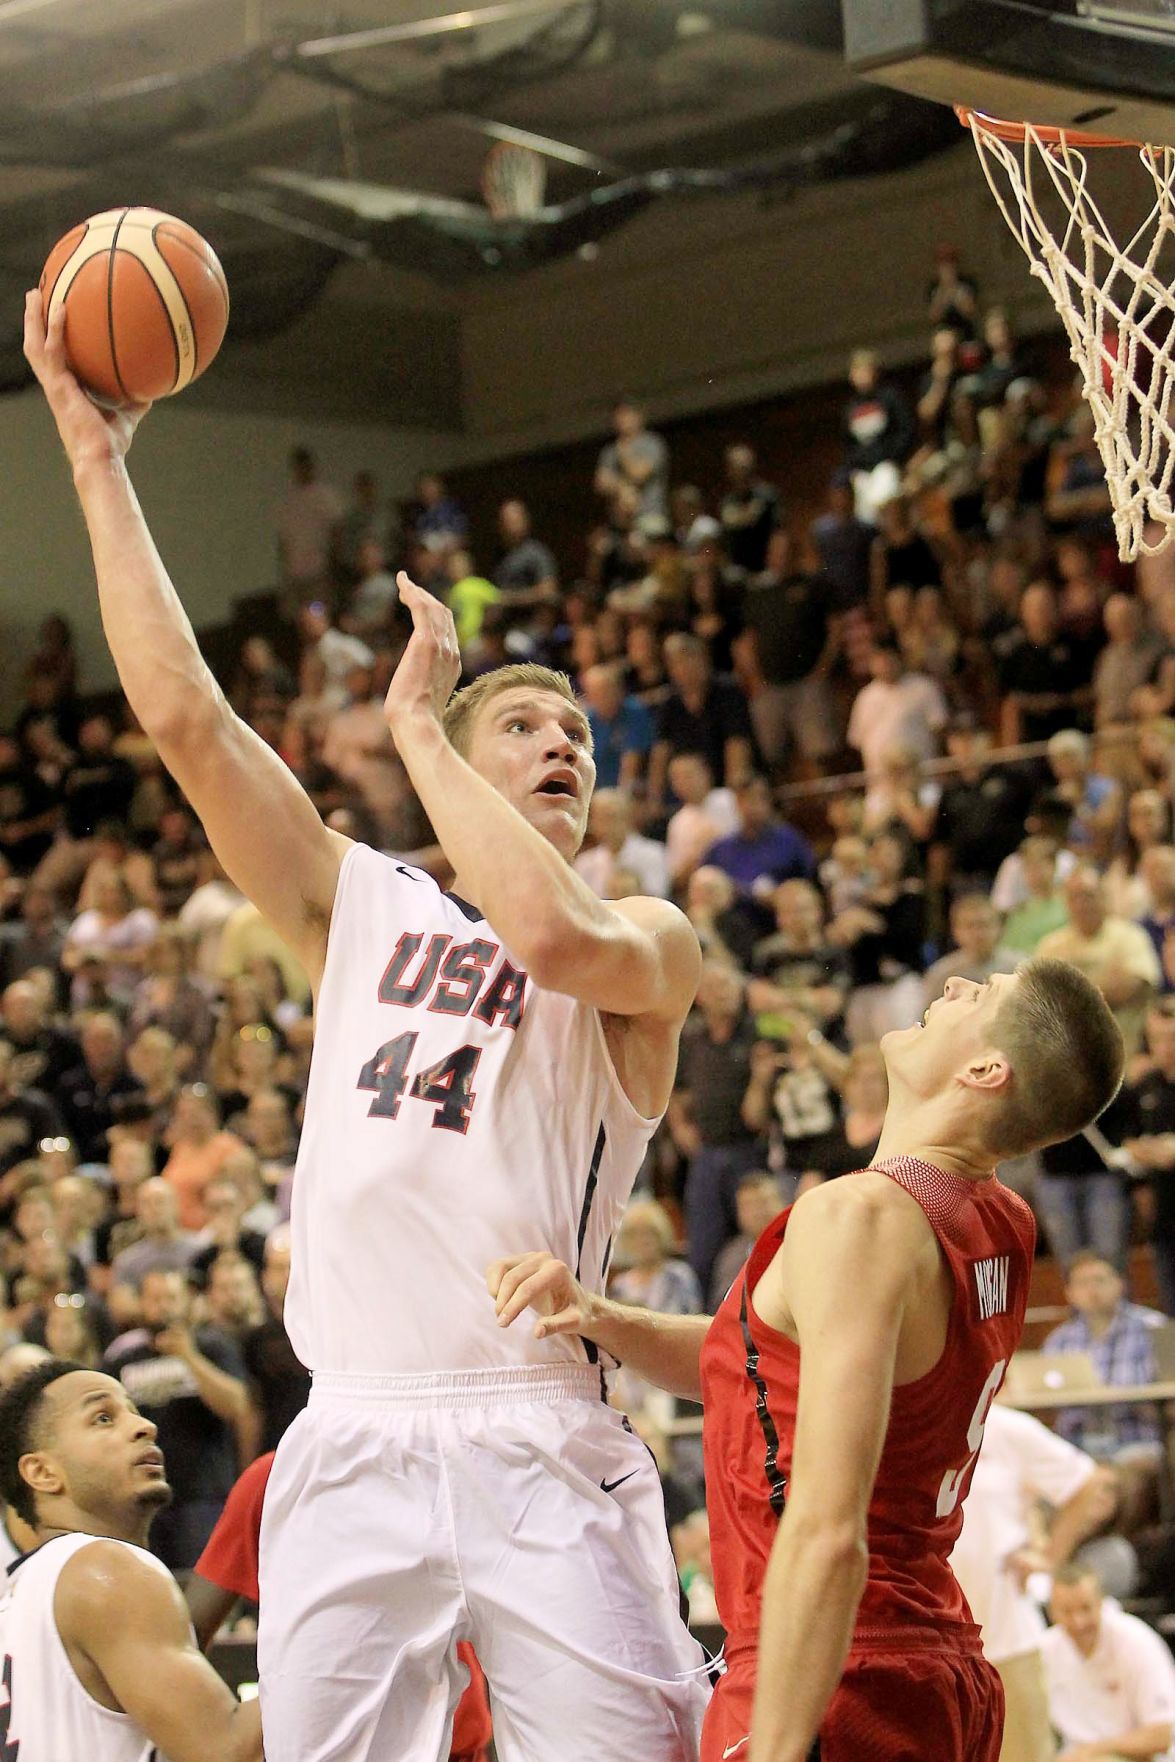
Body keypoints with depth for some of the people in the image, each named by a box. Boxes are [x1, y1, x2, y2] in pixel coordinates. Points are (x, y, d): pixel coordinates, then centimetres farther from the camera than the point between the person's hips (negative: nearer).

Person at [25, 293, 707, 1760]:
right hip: (351, 1448, 3)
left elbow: (552, 936, -18)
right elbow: (184, 718, 8)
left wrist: (412, 722, -5)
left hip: (541, 1455, -2)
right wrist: (95, 459, 6)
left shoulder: (649, 940, 7)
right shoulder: (362, 909, 16)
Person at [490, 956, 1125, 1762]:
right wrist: (599, 1319, 6)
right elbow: (766, 1367, 20)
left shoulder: (860, 1214, -18)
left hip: (846, 1688, -9)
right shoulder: (1006, 1231, 8)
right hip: (948, 1679, 9)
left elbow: (827, 1538, -25)